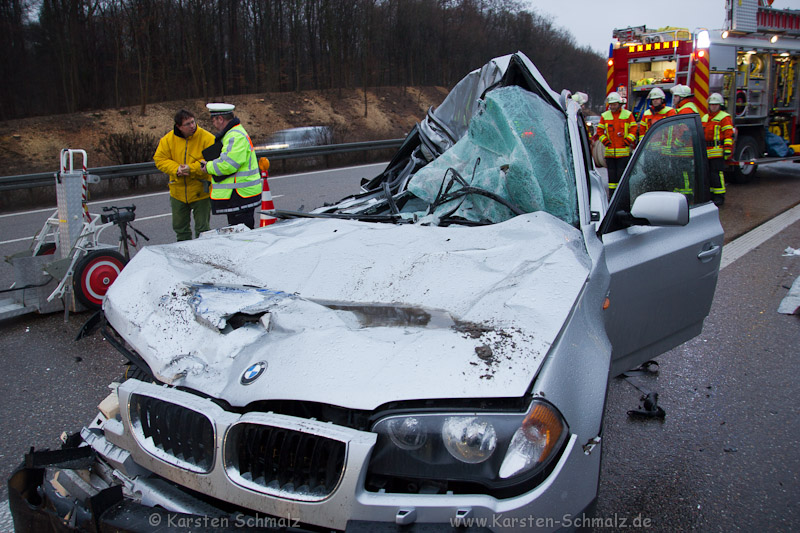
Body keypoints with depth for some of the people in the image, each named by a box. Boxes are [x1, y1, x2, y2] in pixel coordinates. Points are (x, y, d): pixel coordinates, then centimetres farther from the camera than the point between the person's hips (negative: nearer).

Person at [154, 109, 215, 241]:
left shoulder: (207, 138, -12)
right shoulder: (168, 139, -2)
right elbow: (159, 159, -1)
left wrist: (191, 168, -25)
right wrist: (176, 169, -18)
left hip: (200, 192, -4)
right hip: (178, 192, 4)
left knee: (202, 228, 4)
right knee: (180, 227, 18)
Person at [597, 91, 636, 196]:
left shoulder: (628, 115, 5)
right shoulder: (604, 116, 9)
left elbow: (633, 129, 4)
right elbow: (600, 130, 12)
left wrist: (628, 141, -6)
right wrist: (605, 141, 0)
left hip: (624, 151, -2)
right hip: (609, 151, 2)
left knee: (622, 173, -4)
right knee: (611, 173, 5)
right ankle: (611, 194, 11)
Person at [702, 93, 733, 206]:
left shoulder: (724, 118, -3)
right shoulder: (704, 118, 19)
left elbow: (729, 135, -9)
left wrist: (727, 150, -16)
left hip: (718, 151, -7)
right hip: (706, 152, 7)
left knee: (717, 173, -10)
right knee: (707, 173, 9)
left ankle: (719, 196, -5)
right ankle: (710, 194, 19)